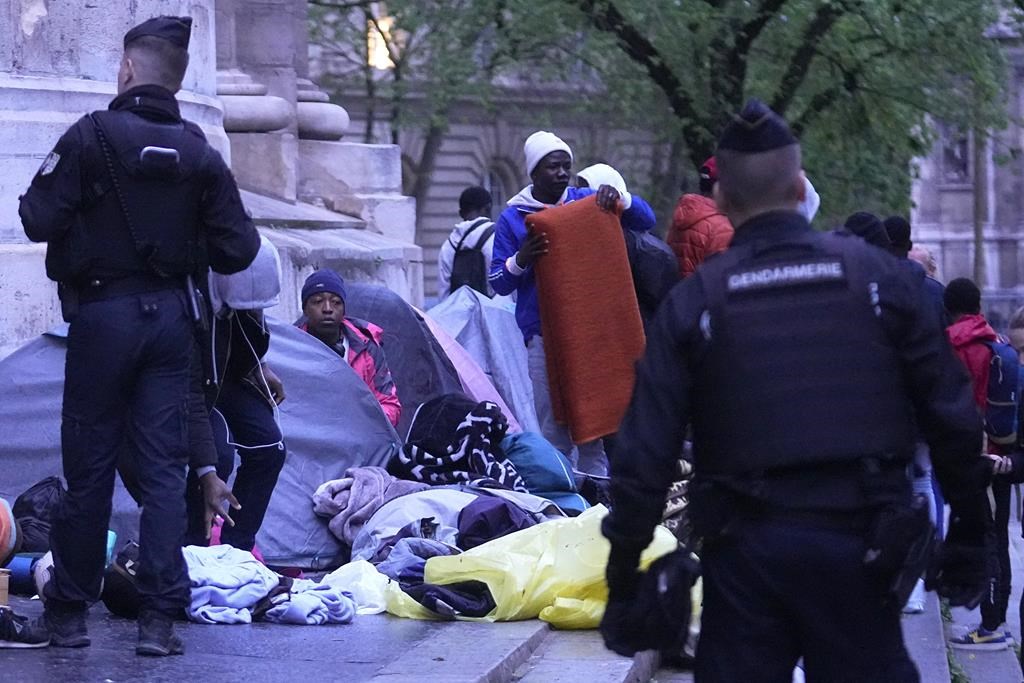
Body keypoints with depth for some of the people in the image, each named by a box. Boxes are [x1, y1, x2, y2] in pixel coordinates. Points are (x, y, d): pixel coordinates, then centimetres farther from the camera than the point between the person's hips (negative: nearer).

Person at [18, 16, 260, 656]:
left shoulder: (91, 137, -11)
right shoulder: (200, 154, 1)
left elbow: (39, 219, -12)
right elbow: (236, 249, 0)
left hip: (102, 312, -3)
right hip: (173, 316, 3)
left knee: (89, 465, 6)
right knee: (165, 468, 4)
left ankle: (70, 608, 14)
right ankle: (160, 616, -1)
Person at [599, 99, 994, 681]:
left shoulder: (694, 302, 0)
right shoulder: (881, 276, 1)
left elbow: (646, 456, -3)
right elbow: (952, 415, 3)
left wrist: (623, 584, 4)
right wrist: (970, 536, 12)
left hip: (746, 547, 0)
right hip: (860, 541, 0)